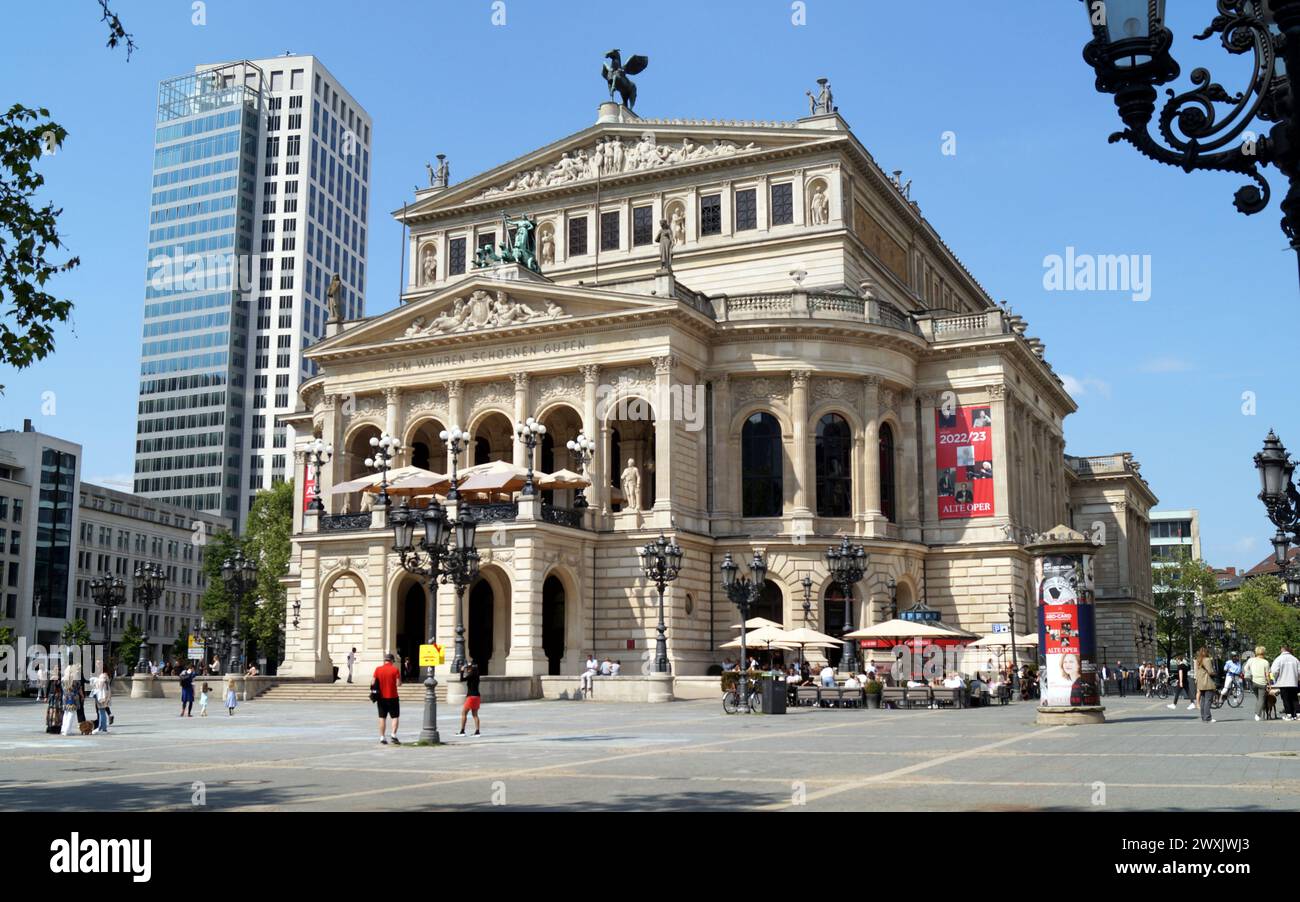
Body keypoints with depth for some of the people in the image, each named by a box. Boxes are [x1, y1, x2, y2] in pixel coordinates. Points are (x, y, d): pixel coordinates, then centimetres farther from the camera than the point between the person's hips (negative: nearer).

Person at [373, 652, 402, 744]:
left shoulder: (378, 669, 1)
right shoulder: (394, 669, -8)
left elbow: (373, 682, -2)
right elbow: (399, 682, -11)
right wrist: (399, 675, 5)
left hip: (381, 697, 3)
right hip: (392, 697, -3)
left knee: (382, 718, 8)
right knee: (395, 716, 6)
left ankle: (382, 738, 8)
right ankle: (394, 735, -10)